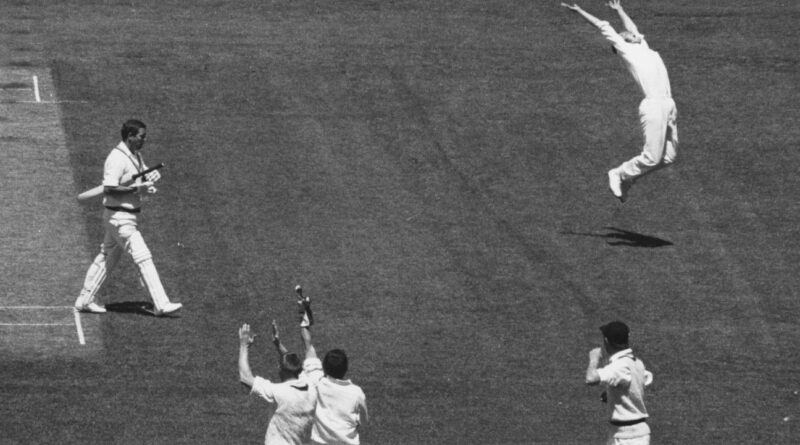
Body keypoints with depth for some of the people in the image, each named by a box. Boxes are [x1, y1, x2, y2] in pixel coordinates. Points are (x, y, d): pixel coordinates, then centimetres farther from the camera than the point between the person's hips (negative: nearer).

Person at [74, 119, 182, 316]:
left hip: (129, 216, 11)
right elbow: (109, 189, -27)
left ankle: (84, 300, 25)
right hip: (119, 216, -11)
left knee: (107, 258, 17)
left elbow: (145, 173, 23)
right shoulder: (117, 158, -20)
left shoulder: (135, 155, 10)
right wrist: (136, 189, -25)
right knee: (143, 258, -11)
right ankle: (161, 305, -12)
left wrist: (152, 176, -1)